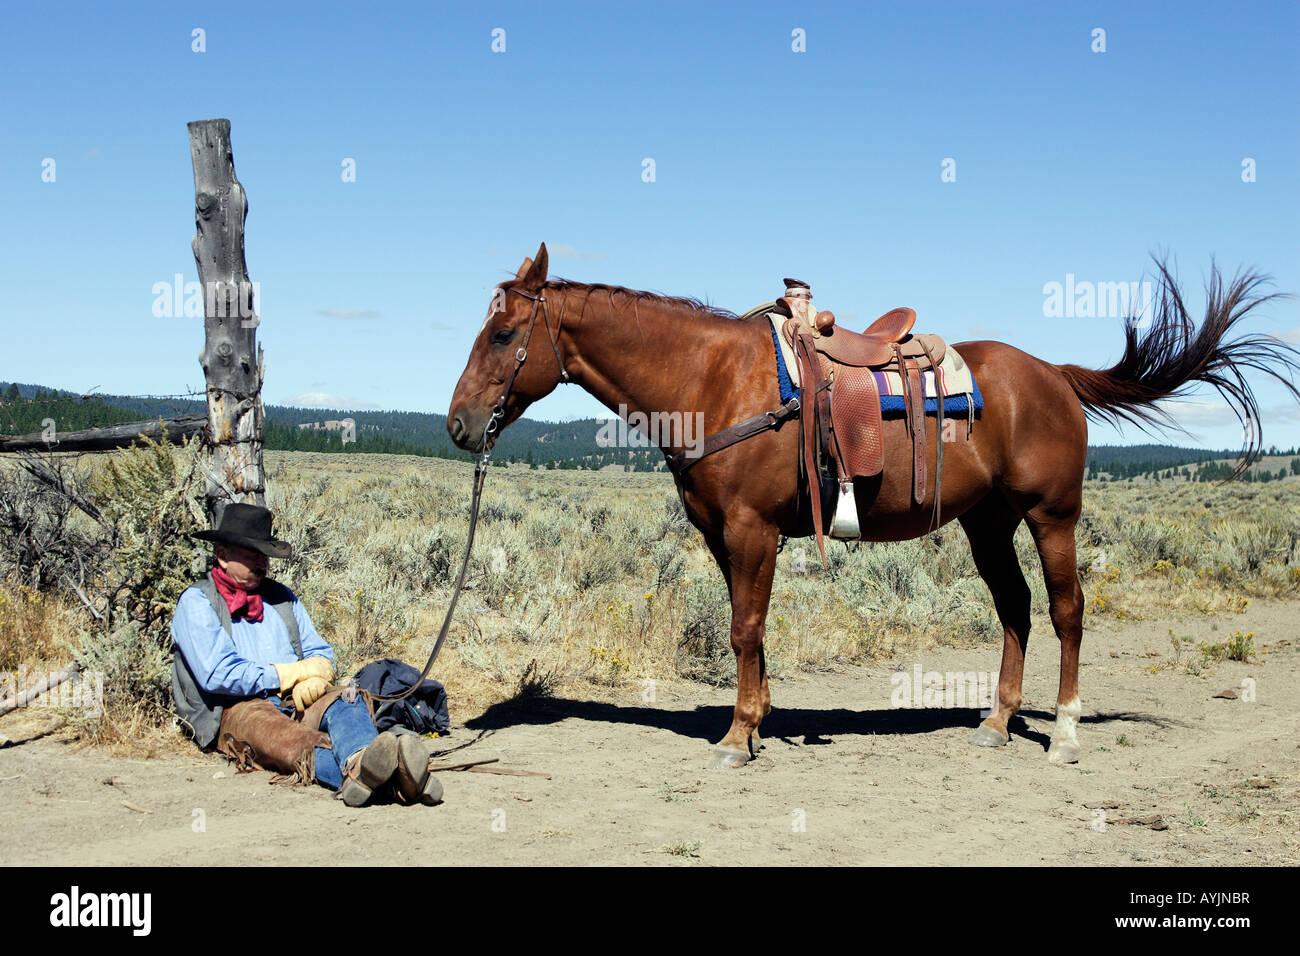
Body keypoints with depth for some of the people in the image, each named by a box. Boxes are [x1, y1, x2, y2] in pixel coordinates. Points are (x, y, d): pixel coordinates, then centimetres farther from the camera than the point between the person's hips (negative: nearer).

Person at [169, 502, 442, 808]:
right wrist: (299, 671, -4)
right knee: (268, 725, -40)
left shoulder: (281, 597, 24)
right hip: (239, 709, -5)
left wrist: (316, 677, -9)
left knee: (344, 700, -28)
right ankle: (357, 772, -73)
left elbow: (321, 654, 18)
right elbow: (219, 676, -10)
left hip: (299, 701, 5)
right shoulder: (196, 602, 4)